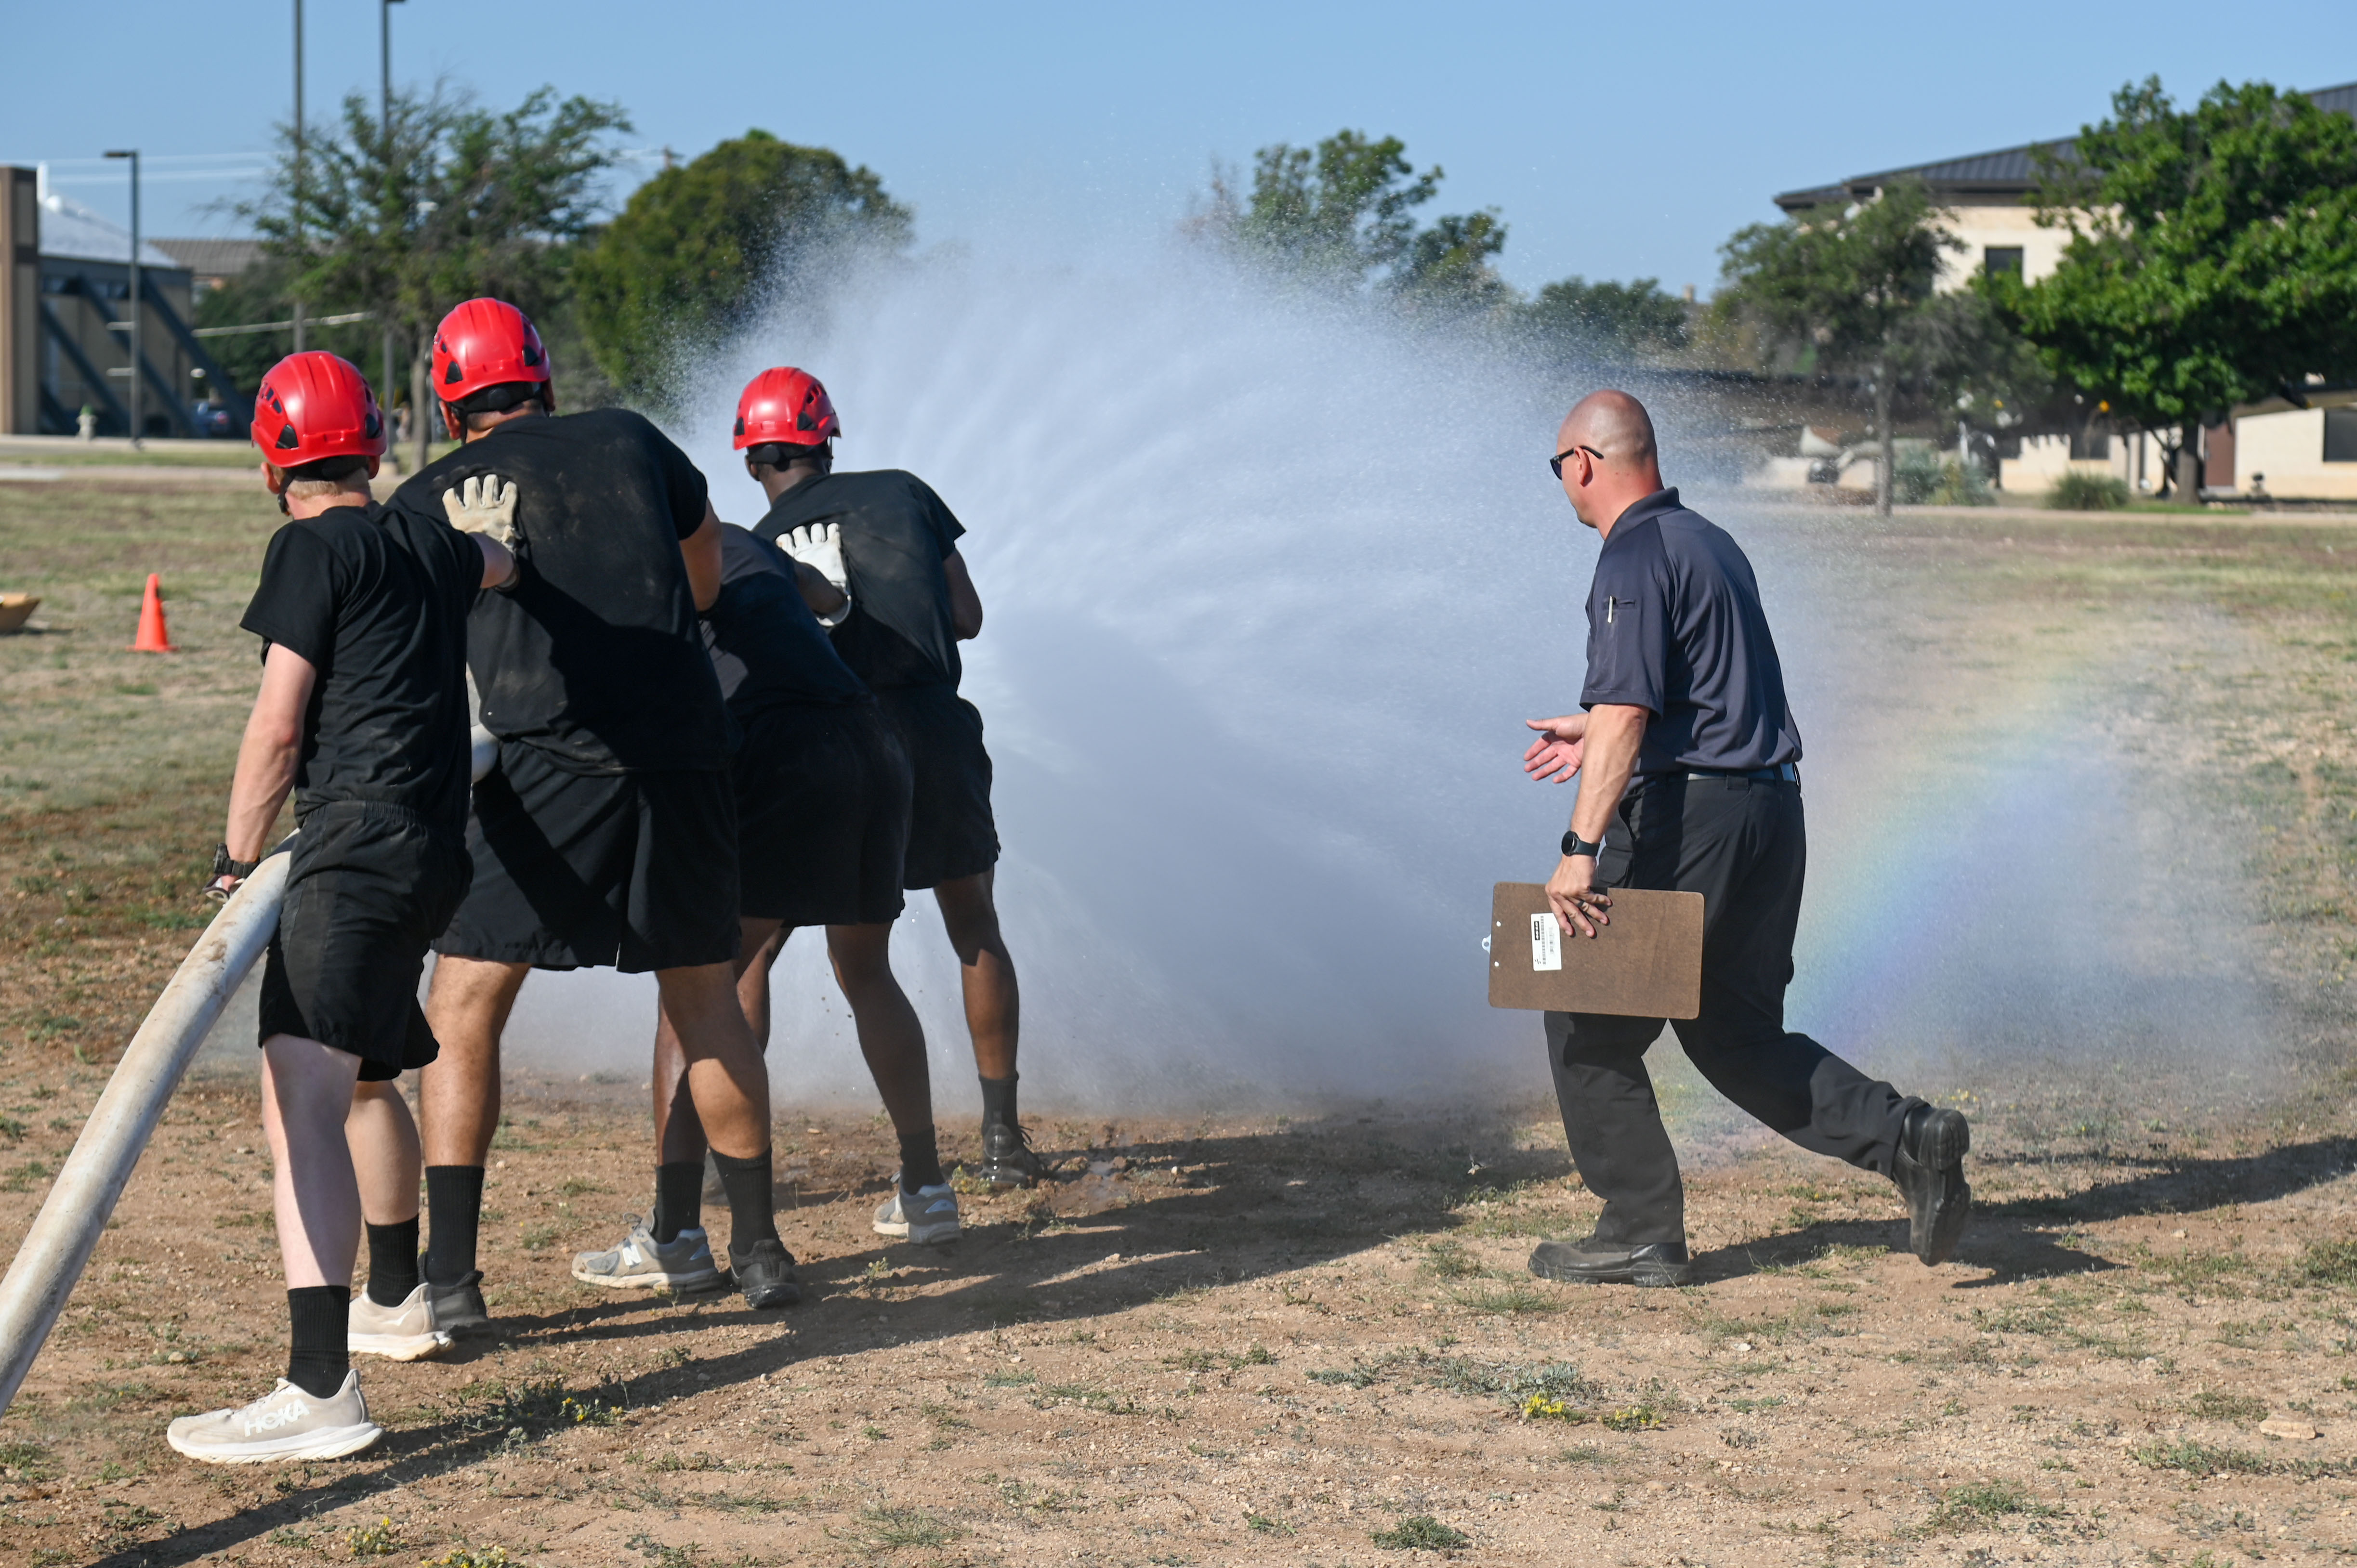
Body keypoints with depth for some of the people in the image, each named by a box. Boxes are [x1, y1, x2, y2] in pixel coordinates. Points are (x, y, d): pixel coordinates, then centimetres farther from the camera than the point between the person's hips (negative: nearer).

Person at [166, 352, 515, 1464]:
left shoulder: (314, 549, -5)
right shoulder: (432, 544, 17)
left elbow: (278, 729, -8)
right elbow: (502, 567, 43)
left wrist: (236, 857, 5)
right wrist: (480, 543, 66)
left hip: (360, 846, -9)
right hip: (435, 851, 9)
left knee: (299, 1092, -20)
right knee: (357, 1072, 29)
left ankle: (321, 1393, -34)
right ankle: (397, 1302, 48)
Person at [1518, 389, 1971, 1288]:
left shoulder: (1634, 558, -12)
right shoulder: (1709, 542, 17)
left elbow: (1626, 714, -23)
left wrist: (1580, 850, -27)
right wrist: (1596, 737, 39)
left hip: (1688, 818, -9)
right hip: (1771, 814, 9)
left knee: (1588, 1022, 4)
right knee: (1731, 1030, 16)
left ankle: (1640, 1233, 5)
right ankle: (1906, 1138, 1)